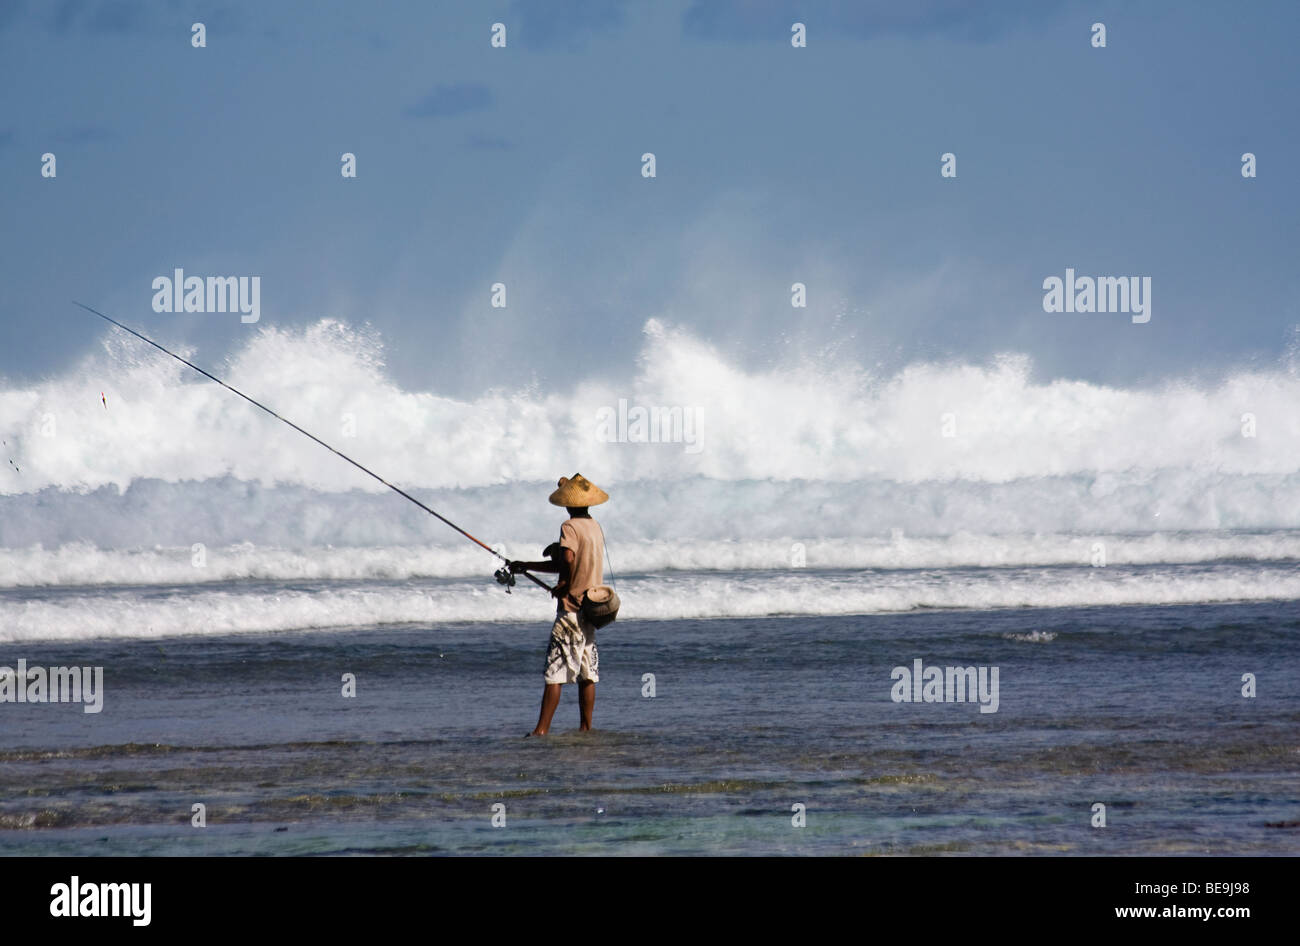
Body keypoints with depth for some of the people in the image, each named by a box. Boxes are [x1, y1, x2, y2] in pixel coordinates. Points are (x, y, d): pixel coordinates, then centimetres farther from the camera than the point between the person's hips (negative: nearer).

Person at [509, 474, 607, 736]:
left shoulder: (570, 527, -11)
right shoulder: (595, 527, 14)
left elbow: (568, 559, -30)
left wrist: (563, 585, -12)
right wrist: (525, 566, 25)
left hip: (571, 608, -8)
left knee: (555, 673, -9)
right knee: (587, 673, 10)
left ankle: (542, 729, -12)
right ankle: (586, 727, 11)